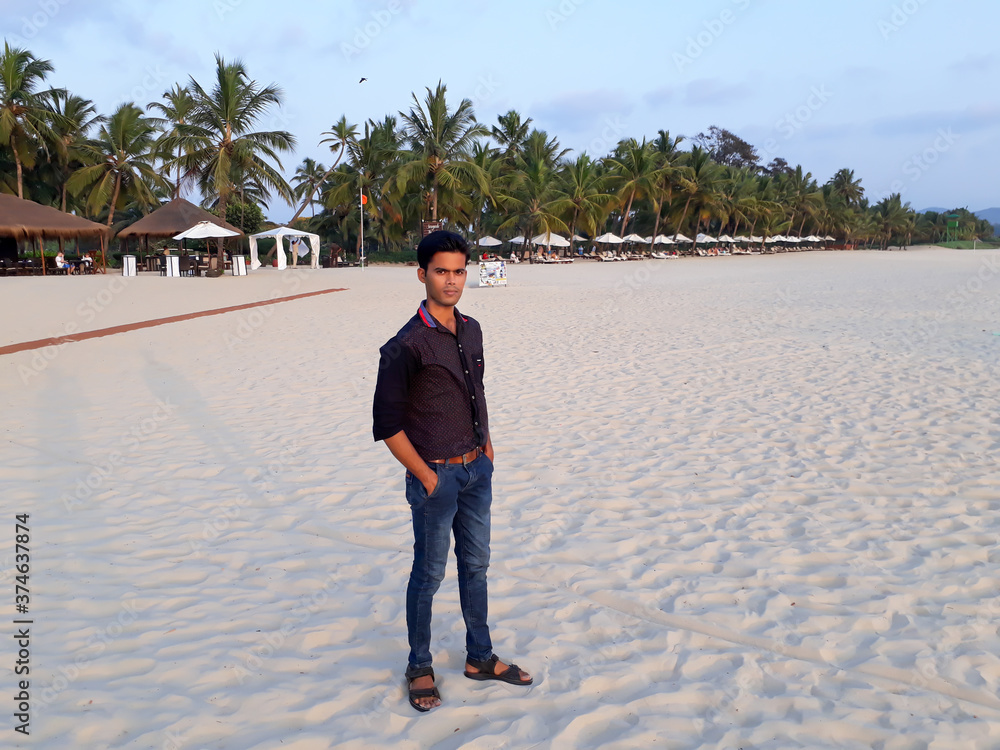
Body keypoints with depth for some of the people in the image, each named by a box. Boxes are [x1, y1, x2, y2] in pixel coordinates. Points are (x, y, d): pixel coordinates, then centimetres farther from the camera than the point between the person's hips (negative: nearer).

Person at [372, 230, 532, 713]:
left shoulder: (471, 331, 4)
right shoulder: (406, 346, -18)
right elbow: (387, 424, -16)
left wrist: (487, 449, 11)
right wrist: (426, 477, -13)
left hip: (477, 470, 7)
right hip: (436, 476, -6)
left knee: (475, 564, 17)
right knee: (429, 573, 8)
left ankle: (480, 658, 34)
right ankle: (419, 667, 27)